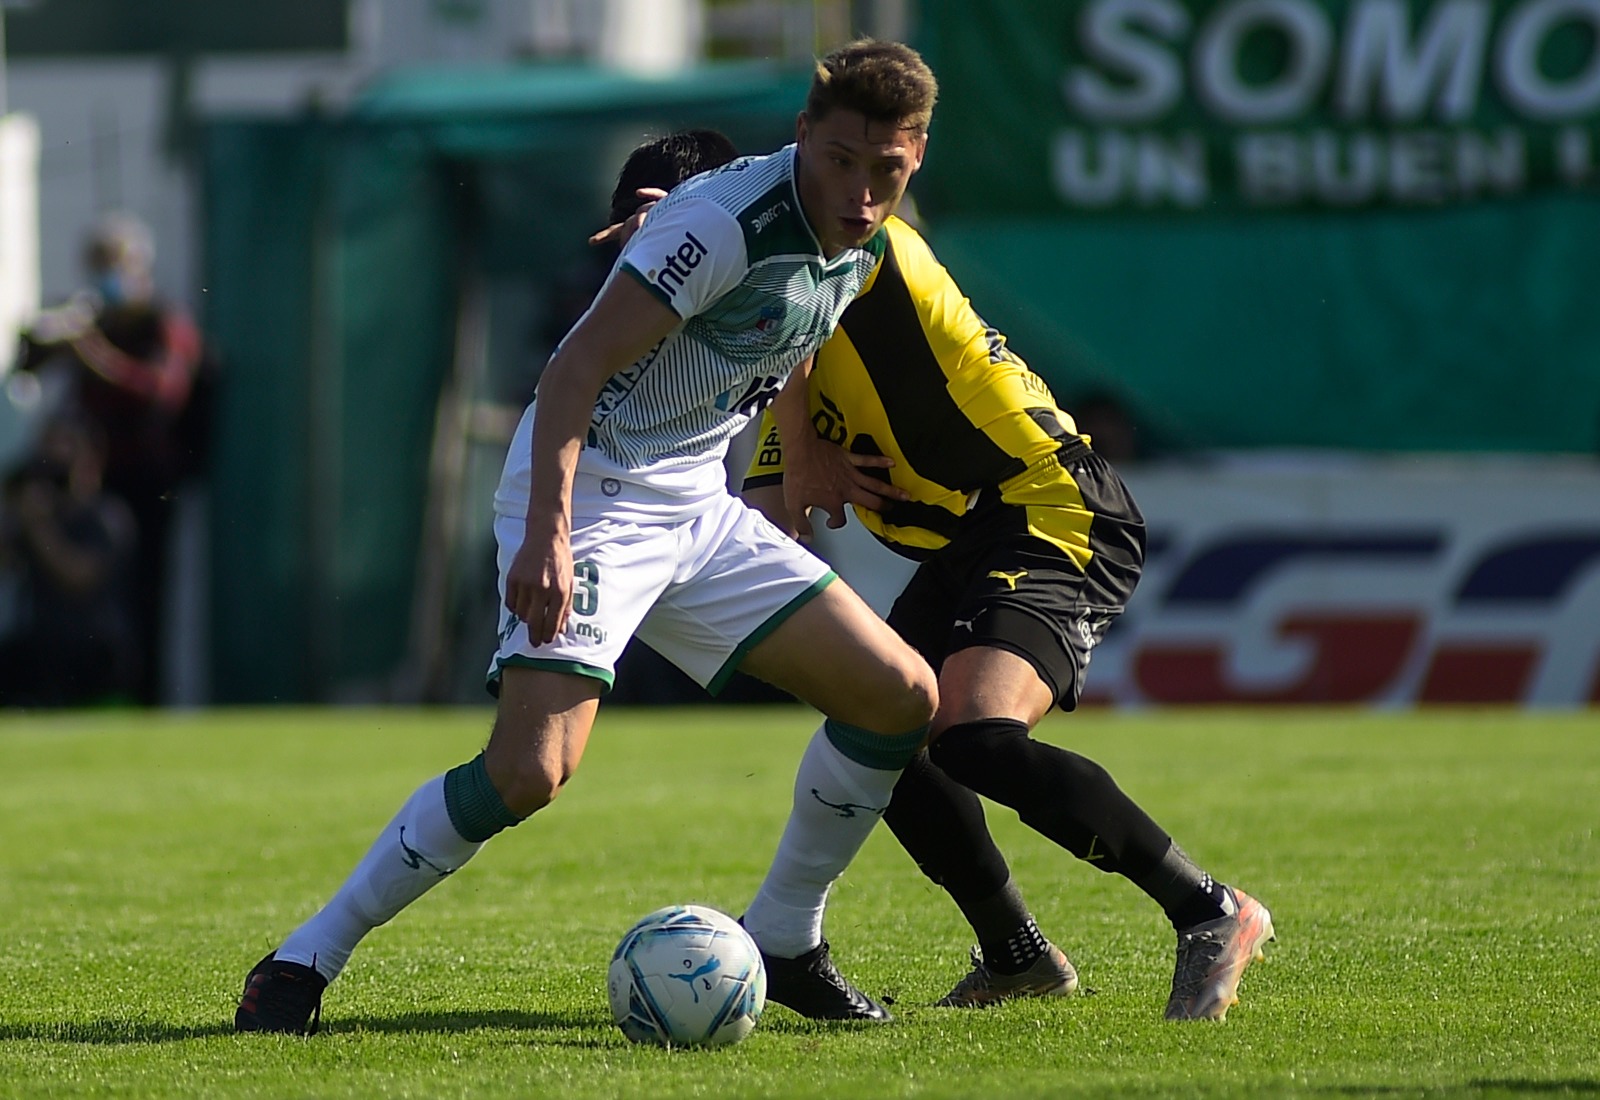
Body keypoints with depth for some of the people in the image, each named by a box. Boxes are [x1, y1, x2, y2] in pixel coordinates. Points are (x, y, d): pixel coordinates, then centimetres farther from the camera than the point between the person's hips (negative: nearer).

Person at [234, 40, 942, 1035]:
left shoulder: (864, 244, 4)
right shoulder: (731, 220, -22)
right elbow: (576, 367, -26)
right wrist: (549, 534, -35)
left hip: (695, 505, 8)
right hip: (589, 488, -8)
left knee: (904, 698, 4)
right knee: (532, 768, -24)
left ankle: (782, 945, 18)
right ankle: (302, 964, -11)